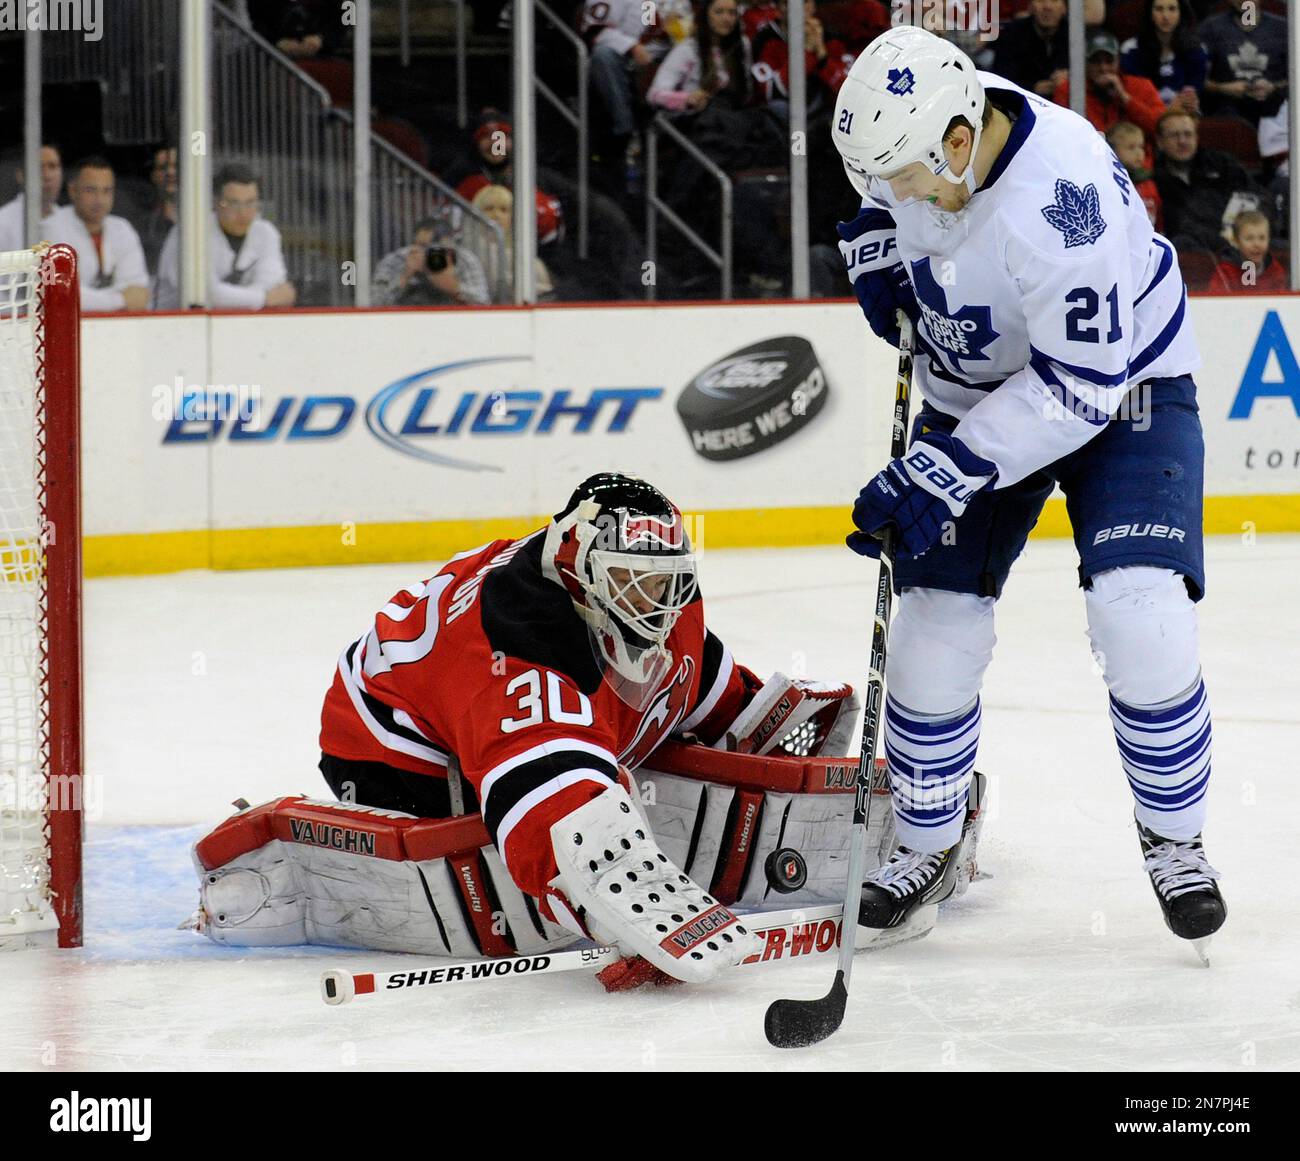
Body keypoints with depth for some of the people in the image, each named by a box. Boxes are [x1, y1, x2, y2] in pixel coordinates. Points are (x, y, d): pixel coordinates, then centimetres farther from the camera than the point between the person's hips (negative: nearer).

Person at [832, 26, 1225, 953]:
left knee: (1140, 616, -20)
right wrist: (876, 254, -7)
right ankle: (927, 842, 18)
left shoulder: (1058, 197, -38)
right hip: (975, 386, 6)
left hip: (1121, 381, -6)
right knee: (936, 623, -3)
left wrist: (939, 476, -35)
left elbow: (1080, 384, -35)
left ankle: (1174, 839, 3)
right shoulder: (921, 129, -16)